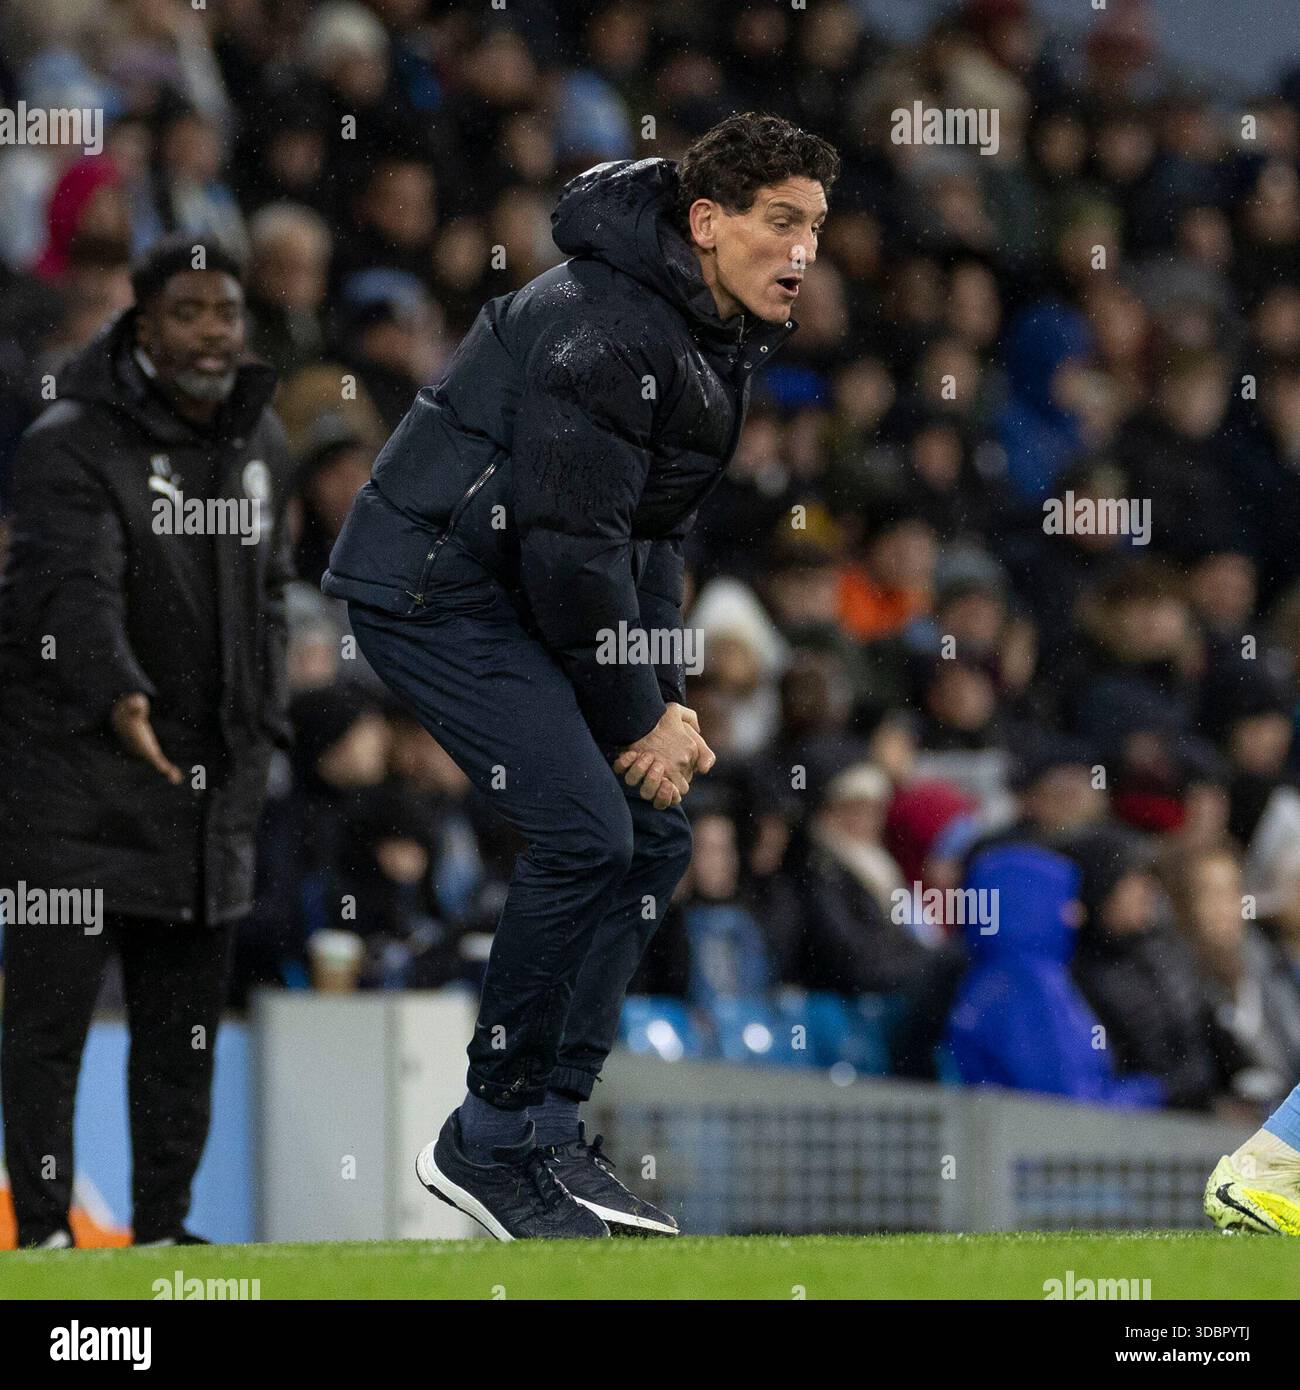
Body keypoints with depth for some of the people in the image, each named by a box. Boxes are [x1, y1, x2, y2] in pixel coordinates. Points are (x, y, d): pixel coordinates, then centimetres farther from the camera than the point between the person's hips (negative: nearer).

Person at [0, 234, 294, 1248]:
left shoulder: (262, 441, 9)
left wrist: (259, 730, 13)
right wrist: (119, 698, -46)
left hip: (214, 781, 6)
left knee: (185, 1027, 8)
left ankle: (162, 1228, 15)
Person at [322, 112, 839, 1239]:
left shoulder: (719, 340, 9)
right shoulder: (606, 331, -24)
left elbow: (651, 532, 16)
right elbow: (573, 546, -24)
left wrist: (667, 699, 6)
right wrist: (636, 718, -15)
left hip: (520, 594, 10)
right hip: (435, 584, -10)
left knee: (655, 838, 6)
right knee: (586, 830, -18)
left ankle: (552, 1130, 11)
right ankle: (491, 1140, -7)